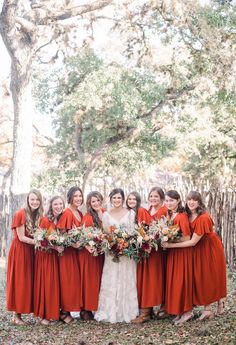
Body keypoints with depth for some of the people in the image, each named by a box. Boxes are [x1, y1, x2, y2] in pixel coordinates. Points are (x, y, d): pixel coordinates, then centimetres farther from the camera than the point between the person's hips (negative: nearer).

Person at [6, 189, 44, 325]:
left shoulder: (38, 215, 7)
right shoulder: (21, 214, -13)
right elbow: (21, 237, -14)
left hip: (31, 251, 6)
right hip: (20, 250, -6)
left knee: (31, 281, 6)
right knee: (19, 281, -2)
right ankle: (16, 315, 4)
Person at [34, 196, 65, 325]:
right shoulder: (45, 220, -13)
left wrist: (60, 247, -5)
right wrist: (55, 247, -19)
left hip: (55, 255, 6)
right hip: (44, 255, -6)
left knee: (55, 283, 8)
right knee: (45, 284, -3)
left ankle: (54, 312, 16)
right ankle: (43, 315, 4)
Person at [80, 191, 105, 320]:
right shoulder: (88, 217, -11)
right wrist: (89, 247, -29)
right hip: (89, 252, -5)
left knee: (98, 279, 10)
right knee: (88, 279, -1)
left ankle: (98, 307, 17)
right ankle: (86, 310, 6)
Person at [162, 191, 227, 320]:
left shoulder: (203, 218, -29)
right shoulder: (188, 215, -7)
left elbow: (193, 241, -28)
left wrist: (171, 245, -26)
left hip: (211, 248, -6)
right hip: (199, 250, 6)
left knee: (214, 277, 8)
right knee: (201, 278, 3)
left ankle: (220, 303, 25)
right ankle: (207, 309, 10)